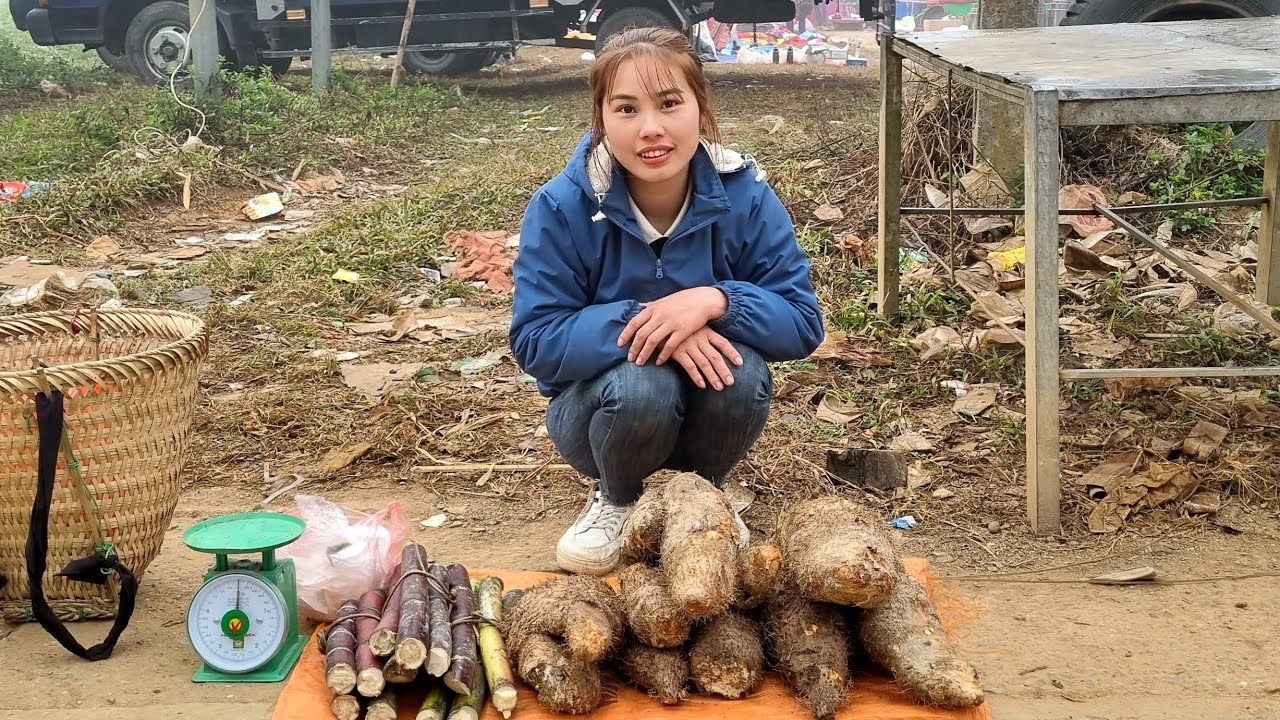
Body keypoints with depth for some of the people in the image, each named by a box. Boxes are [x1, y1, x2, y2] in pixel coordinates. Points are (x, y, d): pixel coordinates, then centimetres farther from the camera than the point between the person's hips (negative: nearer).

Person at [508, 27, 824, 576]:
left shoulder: (746, 197, -16)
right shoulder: (561, 207, -19)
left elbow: (803, 325, -15)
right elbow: (535, 341, -20)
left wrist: (716, 301, -35)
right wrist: (637, 324, -36)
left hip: (707, 403, 2)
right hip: (601, 403, -2)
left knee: (745, 374, -30)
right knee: (640, 384, -34)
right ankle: (616, 500, 1)